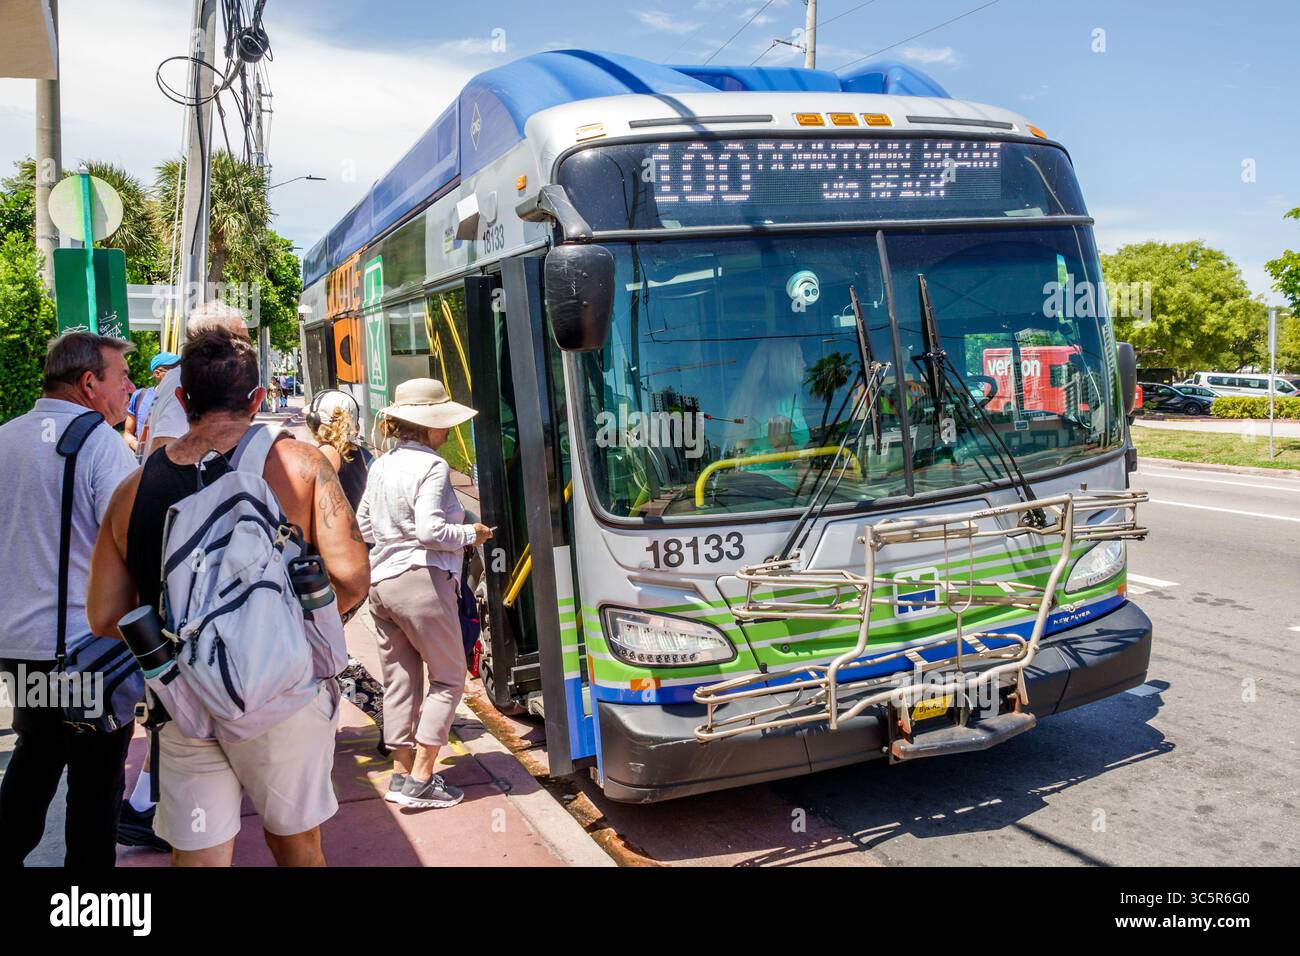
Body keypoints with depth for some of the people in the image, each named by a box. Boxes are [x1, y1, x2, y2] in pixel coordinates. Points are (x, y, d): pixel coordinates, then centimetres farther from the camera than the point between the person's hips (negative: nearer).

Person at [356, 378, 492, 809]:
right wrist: (470, 534, -4)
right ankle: (420, 781, 2)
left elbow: (364, 526, 18)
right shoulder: (431, 467, -11)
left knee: (399, 680, 13)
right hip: (421, 582, -8)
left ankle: (402, 774, 18)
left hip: (380, 581, 8)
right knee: (449, 678, 4)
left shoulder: (380, 466, 13)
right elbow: (430, 530, -19)